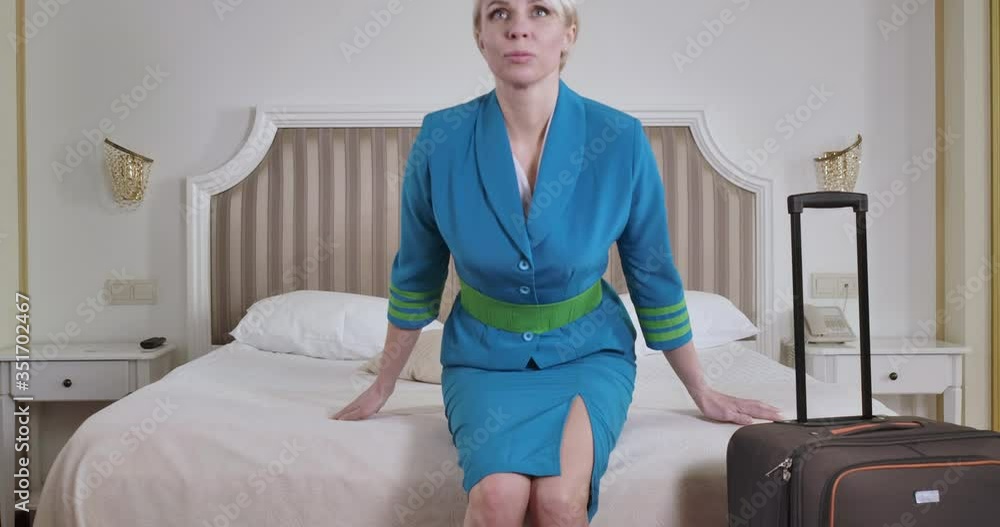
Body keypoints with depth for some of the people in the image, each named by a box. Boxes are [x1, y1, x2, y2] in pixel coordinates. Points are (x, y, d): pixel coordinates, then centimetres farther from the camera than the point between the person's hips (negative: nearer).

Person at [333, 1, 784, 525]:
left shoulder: (620, 139, -13)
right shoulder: (441, 139, -11)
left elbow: (653, 276, 0)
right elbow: (415, 275, 3)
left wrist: (702, 392, 8)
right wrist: (382, 387, 12)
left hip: (587, 350, 0)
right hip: (485, 355, 1)